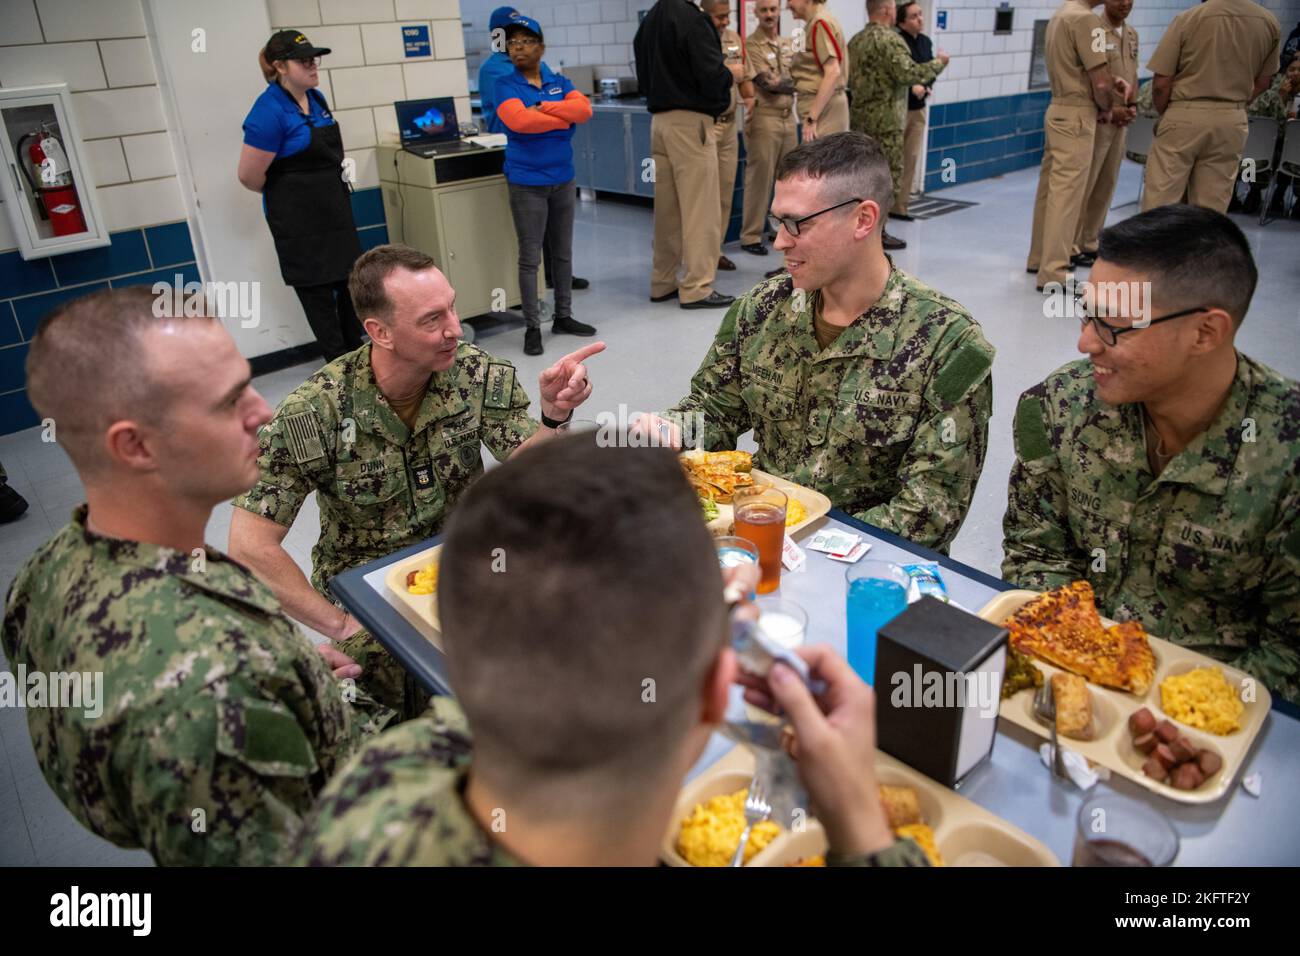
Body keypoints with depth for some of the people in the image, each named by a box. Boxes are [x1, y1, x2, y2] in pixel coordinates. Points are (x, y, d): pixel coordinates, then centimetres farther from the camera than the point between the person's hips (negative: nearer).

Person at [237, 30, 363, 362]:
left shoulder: (316, 98, 5)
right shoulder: (270, 111, -19)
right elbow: (249, 175, -17)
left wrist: (336, 183, 11)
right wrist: (284, 196, 0)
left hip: (334, 204, 8)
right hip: (299, 216, -8)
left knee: (349, 277, 16)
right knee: (316, 285, 2)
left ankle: (356, 351, 31)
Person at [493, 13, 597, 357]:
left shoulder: (560, 82, 8)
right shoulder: (505, 85, -3)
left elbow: (584, 109, -10)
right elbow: (519, 121, -22)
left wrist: (543, 108, -16)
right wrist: (563, 119, -13)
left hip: (563, 179, 4)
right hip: (527, 183, -4)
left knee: (563, 253, 11)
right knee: (530, 257, -1)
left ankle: (563, 317, 23)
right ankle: (533, 327, 5)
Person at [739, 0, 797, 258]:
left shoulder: (787, 43, 16)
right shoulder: (750, 45, -6)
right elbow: (768, 83, -13)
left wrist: (780, 83, -6)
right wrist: (793, 83, -2)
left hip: (788, 117, 7)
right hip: (764, 119, -7)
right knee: (760, 178, -5)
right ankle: (751, 236, 1)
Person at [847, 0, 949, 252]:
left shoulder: (855, 40, 12)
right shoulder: (890, 39, -13)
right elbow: (908, 74, -21)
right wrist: (939, 63, -7)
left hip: (860, 117, 8)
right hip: (885, 120, -8)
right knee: (889, 177, 0)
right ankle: (876, 232, 3)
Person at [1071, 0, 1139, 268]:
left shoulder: (1132, 34, 14)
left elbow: (1132, 74, 20)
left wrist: (1132, 104, 5)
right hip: (1096, 119, -7)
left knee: (1106, 185, 9)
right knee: (1083, 185, -5)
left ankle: (1090, 244, 16)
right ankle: (1070, 246, 2)